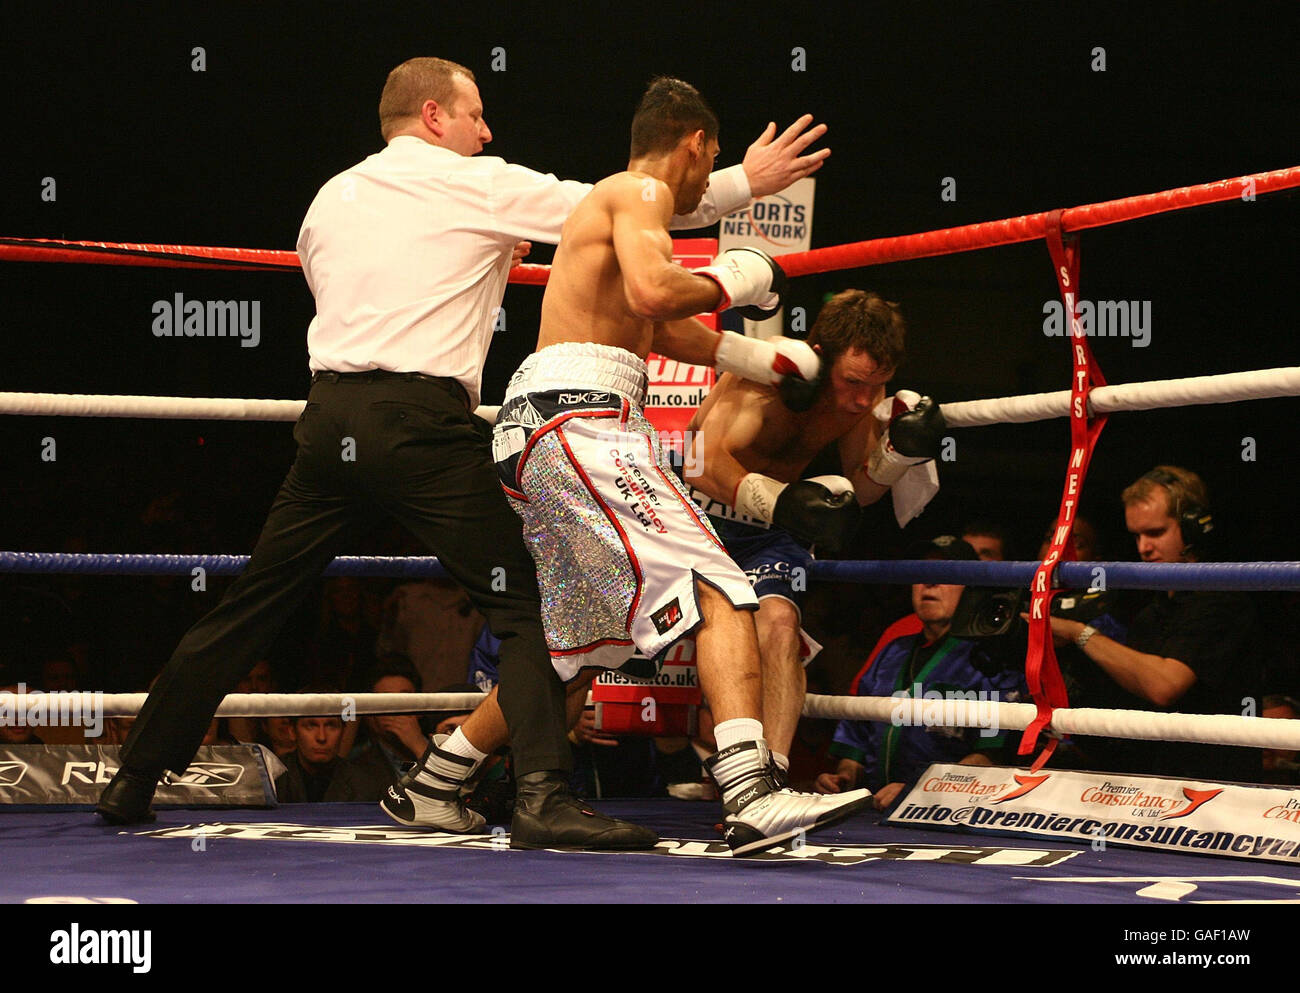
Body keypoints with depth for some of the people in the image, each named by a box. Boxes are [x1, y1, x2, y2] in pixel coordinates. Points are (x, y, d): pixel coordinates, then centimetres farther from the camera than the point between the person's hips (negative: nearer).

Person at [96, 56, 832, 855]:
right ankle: (544, 796, -15)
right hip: (420, 422, -5)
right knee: (522, 603, -1)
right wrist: (746, 182, 17)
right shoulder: (478, 187, 5)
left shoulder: (332, 199, 19)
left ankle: (134, 782, 17)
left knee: (252, 608, 13)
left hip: (332, 417, 5)